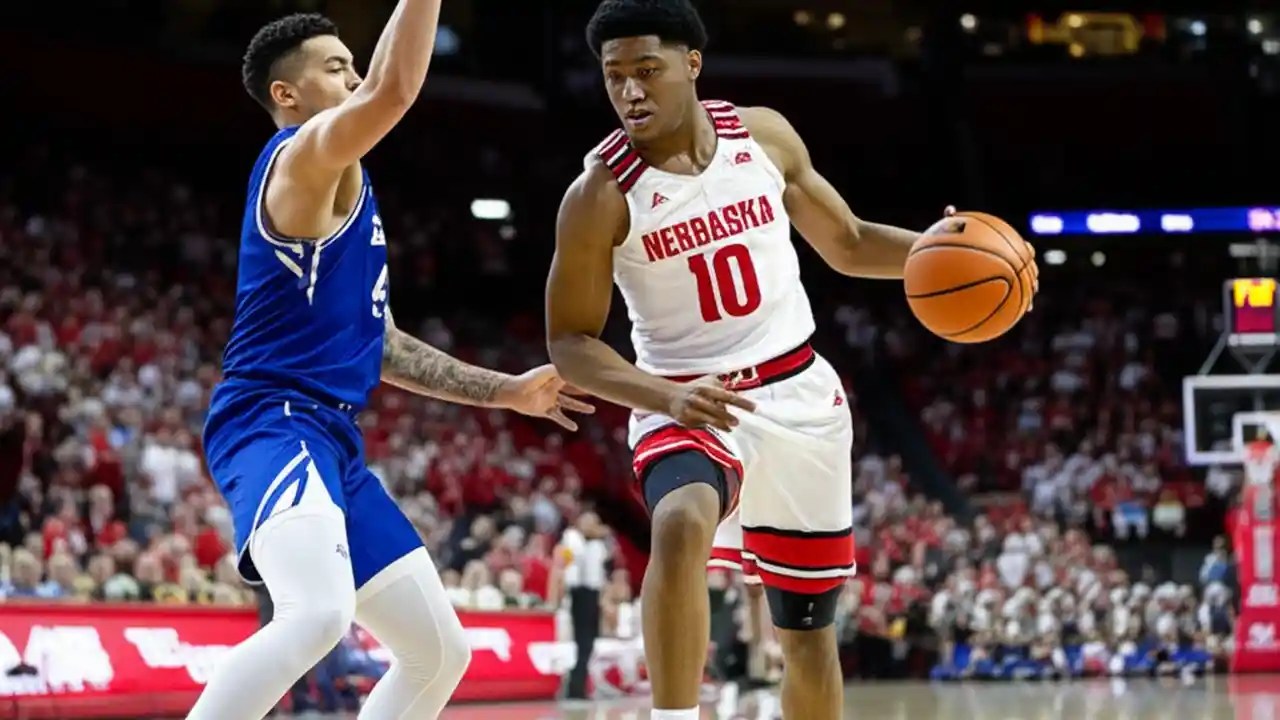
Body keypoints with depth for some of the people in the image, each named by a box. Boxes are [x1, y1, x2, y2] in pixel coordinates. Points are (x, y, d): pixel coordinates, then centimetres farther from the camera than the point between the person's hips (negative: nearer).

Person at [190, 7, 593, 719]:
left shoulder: (345, 186, 24)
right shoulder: (303, 156, -6)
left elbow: (378, 344, 30)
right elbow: (396, 89, -27)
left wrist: (507, 391, 28)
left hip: (333, 440, 10)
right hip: (275, 423, -10)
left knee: (441, 649, 12)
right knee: (319, 613, -36)